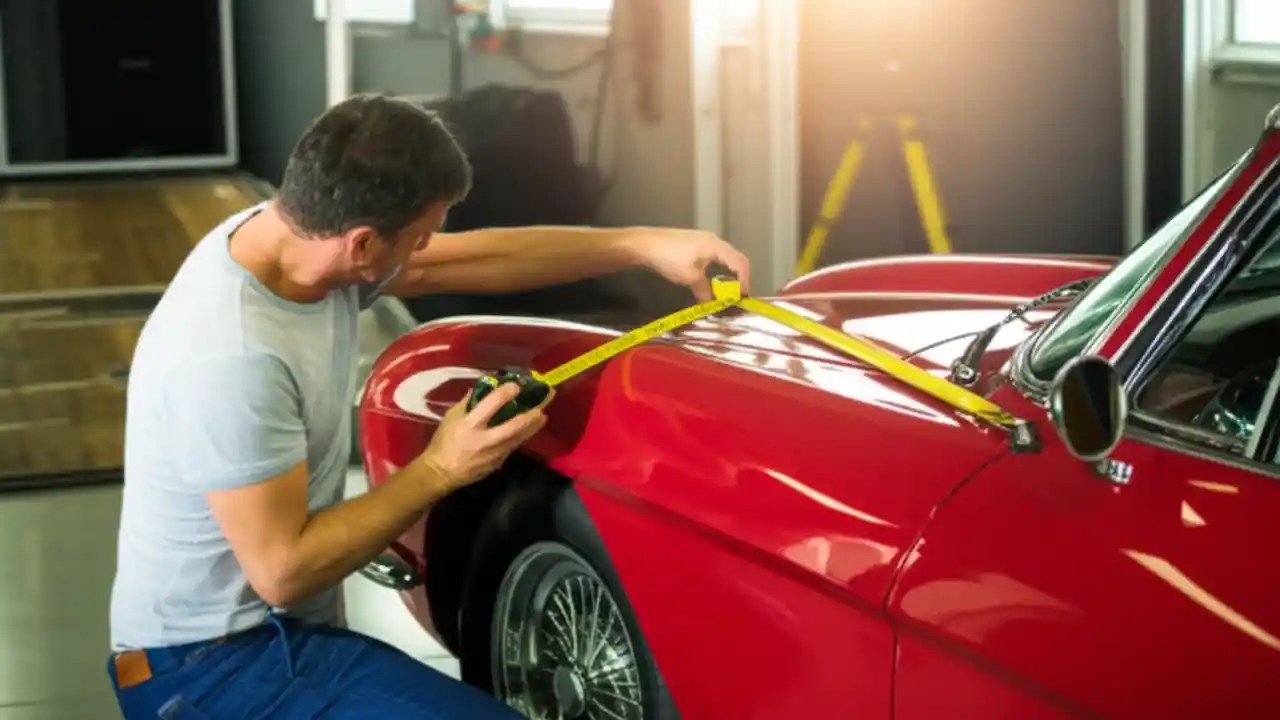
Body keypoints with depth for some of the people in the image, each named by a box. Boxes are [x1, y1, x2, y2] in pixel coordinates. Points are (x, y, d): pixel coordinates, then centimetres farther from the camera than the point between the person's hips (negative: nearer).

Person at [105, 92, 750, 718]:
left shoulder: (295, 232, -4)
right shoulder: (234, 357, -30)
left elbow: (469, 260, 9)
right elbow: (281, 570, -24)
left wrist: (643, 245, 7)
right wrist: (440, 471, -18)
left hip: (276, 631, 9)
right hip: (213, 664, -9)